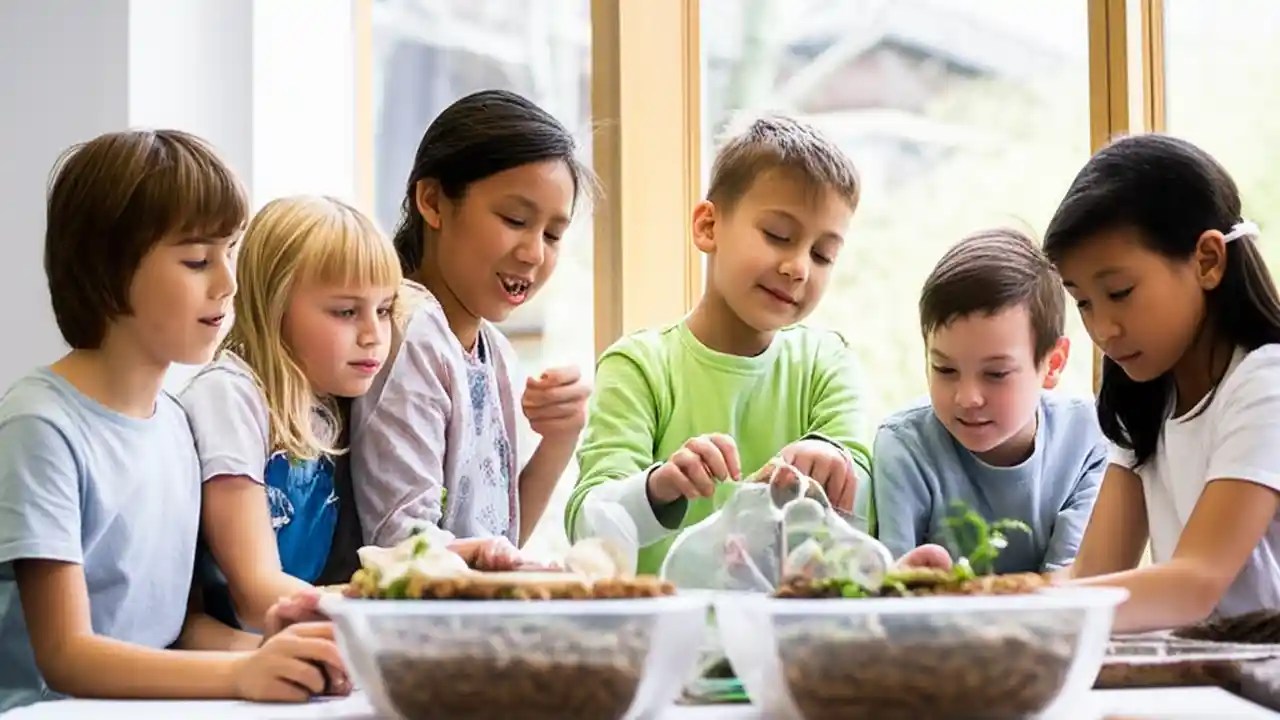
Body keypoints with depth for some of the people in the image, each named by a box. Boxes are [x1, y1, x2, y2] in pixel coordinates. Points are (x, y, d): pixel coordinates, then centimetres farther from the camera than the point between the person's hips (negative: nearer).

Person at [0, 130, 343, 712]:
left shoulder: (175, 421, 9)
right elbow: (65, 656, -15)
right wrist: (241, 673, -26)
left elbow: (177, 619, 12)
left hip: (156, 705, 6)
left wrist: (271, 651, -7)